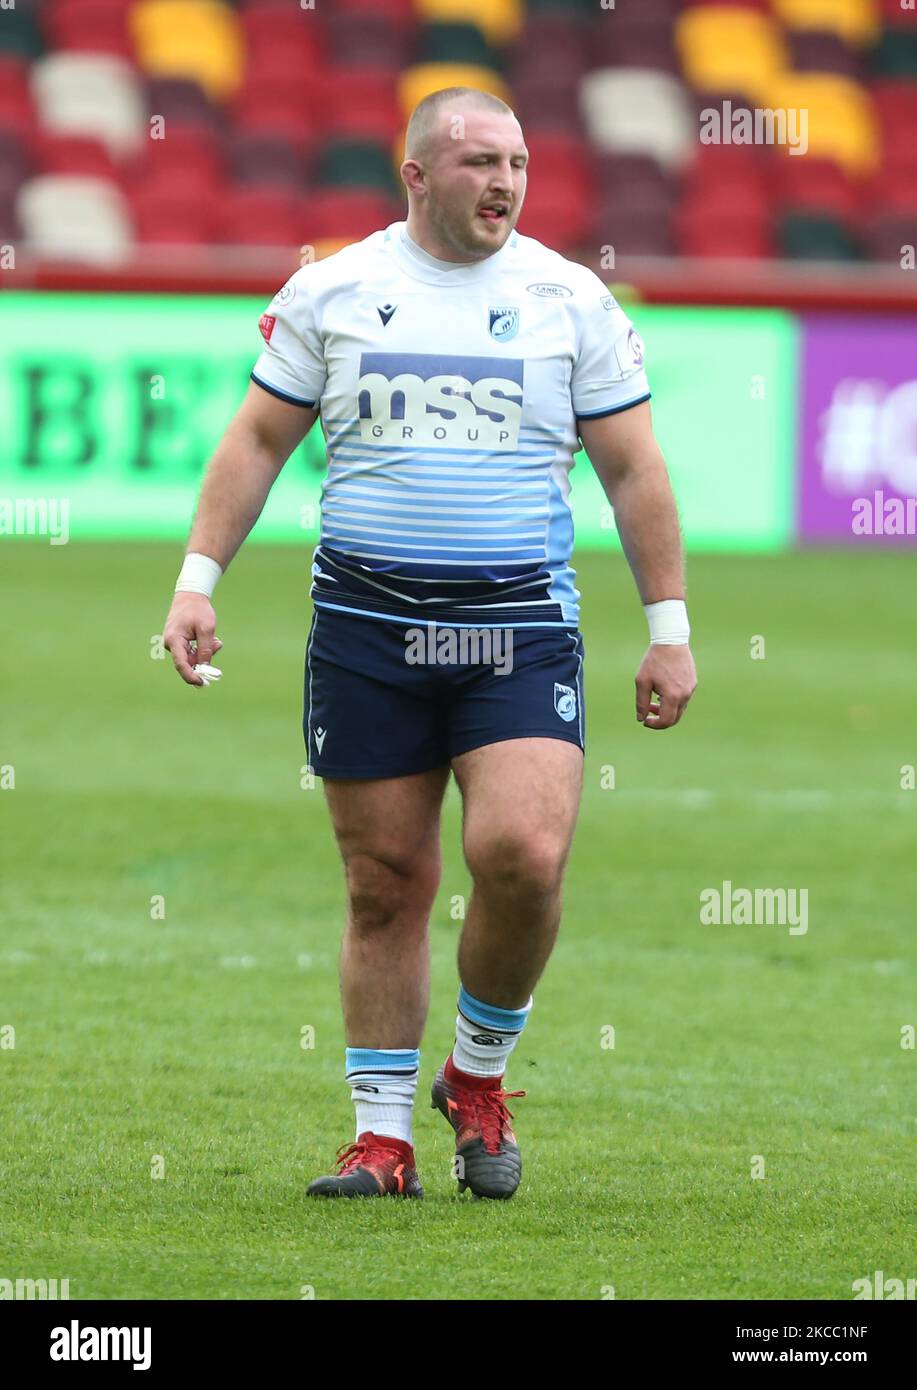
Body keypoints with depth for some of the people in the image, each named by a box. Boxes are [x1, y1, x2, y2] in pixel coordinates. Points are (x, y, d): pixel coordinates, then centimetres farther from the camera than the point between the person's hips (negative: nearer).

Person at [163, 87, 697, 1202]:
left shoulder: (570, 301, 5)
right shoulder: (331, 293, 5)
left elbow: (634, 471, 8)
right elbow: (257, 442, 10)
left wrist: (669, 628, 5)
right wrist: (196, 582, 2)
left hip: (521, 628, -1)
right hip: (365, 627, 1)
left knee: (522, 855, -17)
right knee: (386, 884, 2)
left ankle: (479, 1074, 8)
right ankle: (382, 1134, 11)